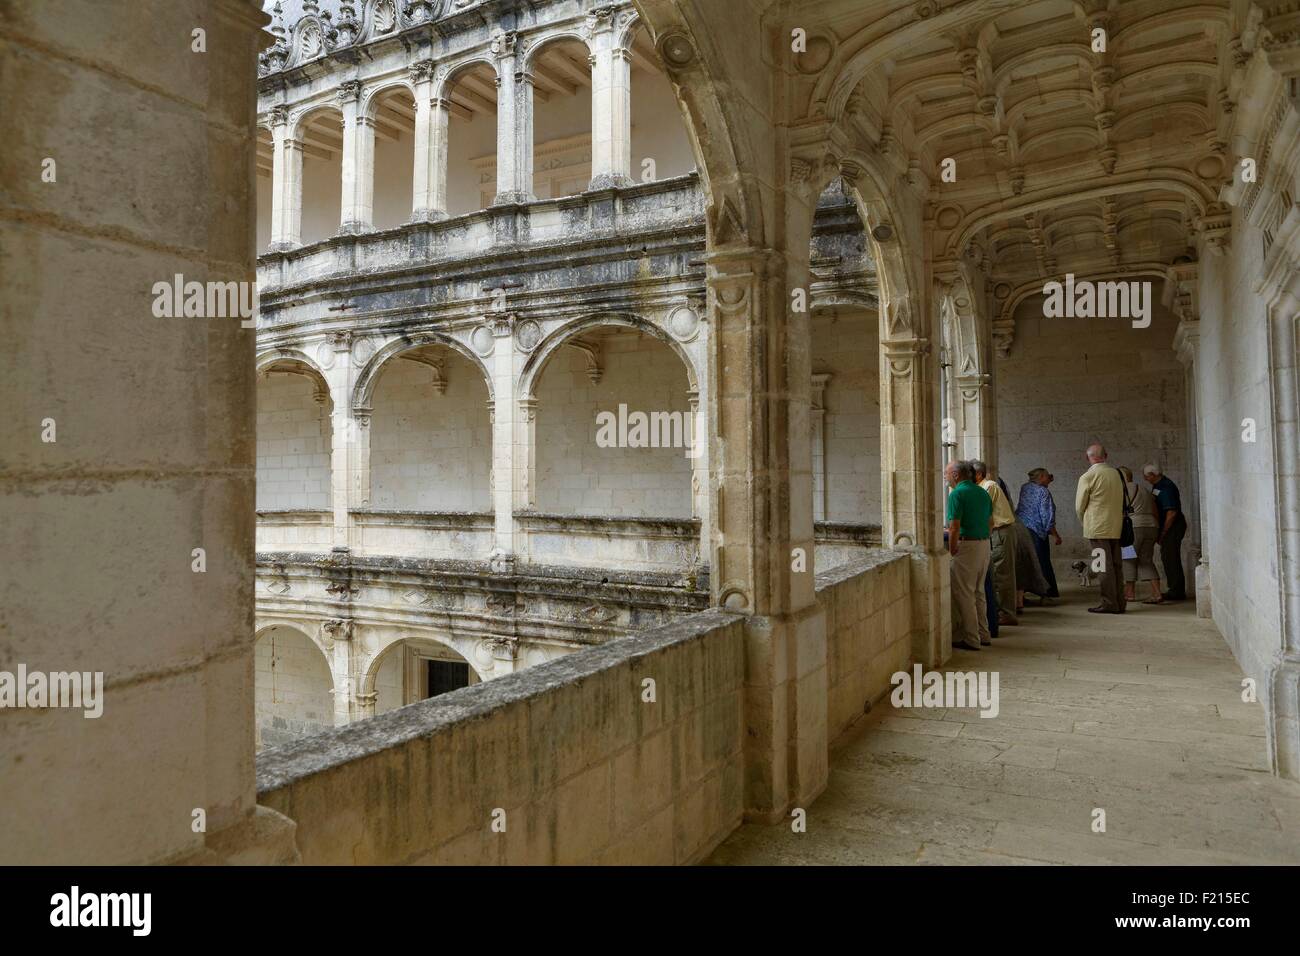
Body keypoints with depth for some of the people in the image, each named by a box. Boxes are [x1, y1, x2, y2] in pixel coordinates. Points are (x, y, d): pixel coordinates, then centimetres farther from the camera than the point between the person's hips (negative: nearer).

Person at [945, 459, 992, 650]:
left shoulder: (957, 493, -13)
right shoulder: (983, 492, 12)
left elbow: (954, 528, -18)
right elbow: (990, 522, 16)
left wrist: (952, 550, -10)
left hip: (967, 545, -8)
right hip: (985, 544, 8)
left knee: (964, 593, 0)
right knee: (978, 592, 18)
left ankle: (971, 639, 4)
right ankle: (983, 635, 24)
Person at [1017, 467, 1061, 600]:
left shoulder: (1024, 488, 8)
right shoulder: (1043, 492, -11)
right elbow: (1047, 517, -13)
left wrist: (1048, 482, 24)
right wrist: (1055, 535, -7)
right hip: (1037, 532, -6)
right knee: (1043, 563, 3)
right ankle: (1048, 592, 8)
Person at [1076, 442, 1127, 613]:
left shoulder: (1087, 477, -9)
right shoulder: (1117, 474, 7)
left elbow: (1079, 506, -3)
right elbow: (1121, 501, 12)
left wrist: (1085, 523, 13)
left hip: (1097, 528, -6)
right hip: (1116, 528, 6)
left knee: (1104, 566, -4)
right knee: (1116, 565, 10)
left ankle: (1109, 603, -3)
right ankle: (1119, 603, 15)